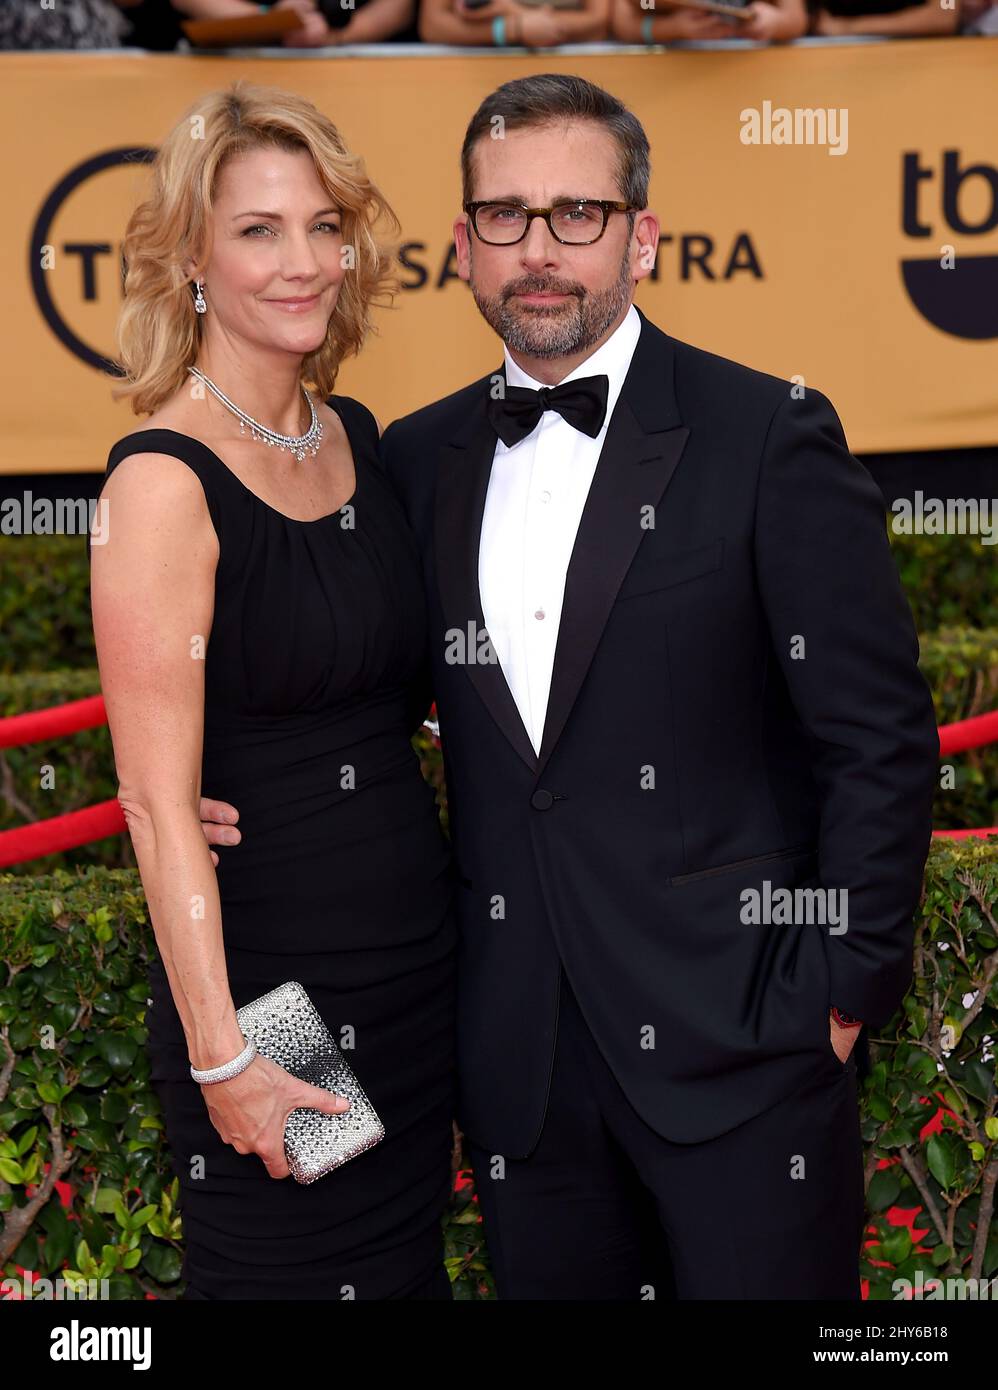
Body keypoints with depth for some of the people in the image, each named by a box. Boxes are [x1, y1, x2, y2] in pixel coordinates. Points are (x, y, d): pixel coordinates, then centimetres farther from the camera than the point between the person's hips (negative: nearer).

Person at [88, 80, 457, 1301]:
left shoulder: (356, 436, 5)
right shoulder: (165, 481, -17)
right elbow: (158, 803, -18)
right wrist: (223, 1056, -18)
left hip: (417, 957, 7)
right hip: (269, 973, -7)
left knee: (408, 1262, 20)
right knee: (294, 1273, 9)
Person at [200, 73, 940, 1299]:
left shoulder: (770, 436, -6)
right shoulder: (418, 459, 8)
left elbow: (880, 737, -7)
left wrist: (843, 987, -9)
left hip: (739, 1031, -4)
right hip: (522, 1055, 5)